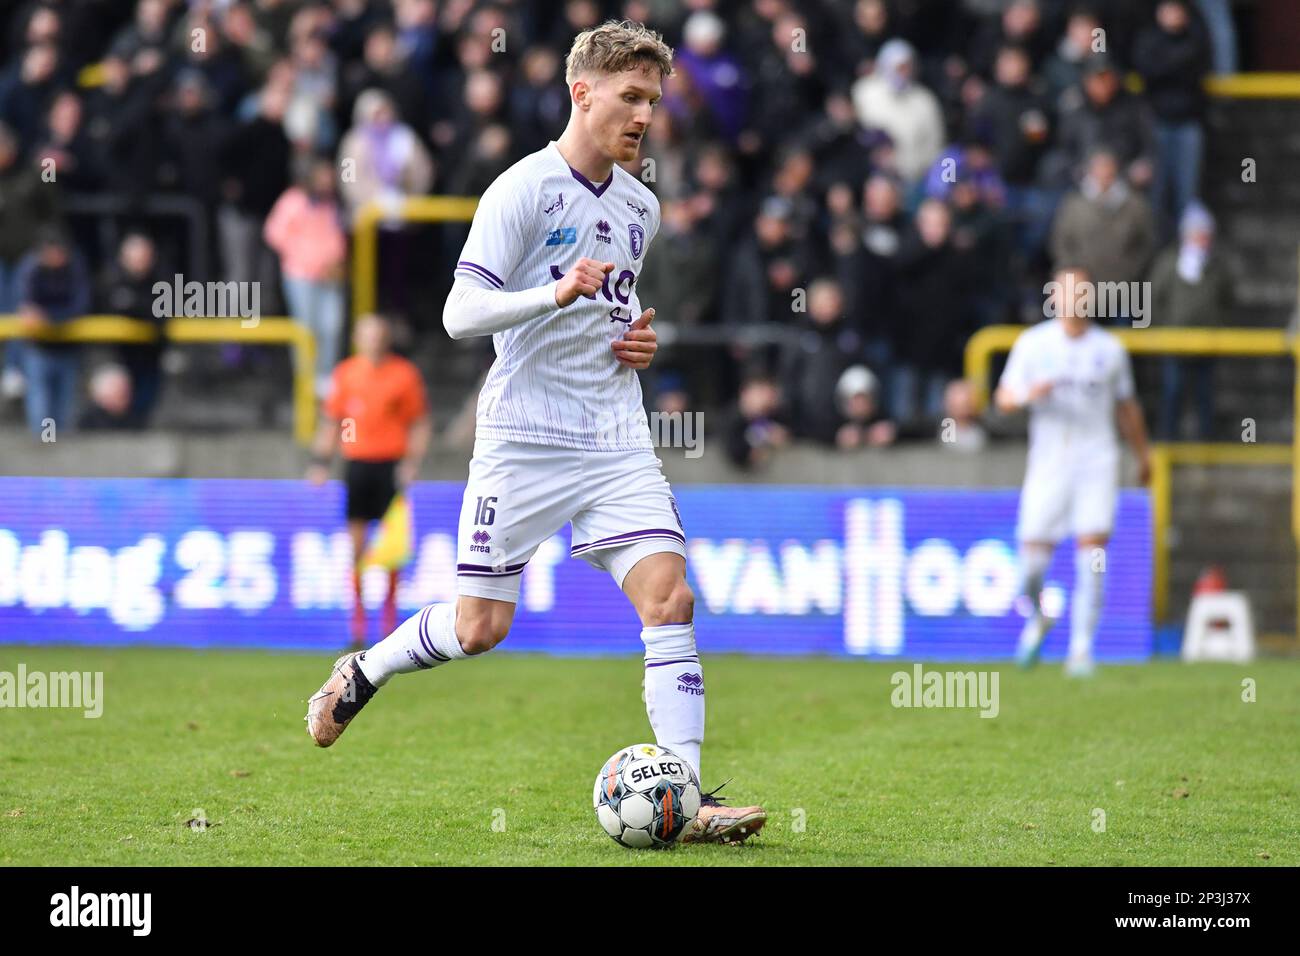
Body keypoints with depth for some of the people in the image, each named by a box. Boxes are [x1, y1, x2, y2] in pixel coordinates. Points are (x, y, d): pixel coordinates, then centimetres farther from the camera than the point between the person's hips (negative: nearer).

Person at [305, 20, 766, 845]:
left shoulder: (640, 207, 12)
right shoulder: (524, 189, -9)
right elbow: (461, 313, -15)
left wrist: (642, 339, 8)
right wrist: (558, 292, -29)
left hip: (617, 442, 5)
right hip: (524, 437, -5)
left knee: (670, 597, -12)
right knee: (481, 627, 1)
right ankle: (361, 674, 31)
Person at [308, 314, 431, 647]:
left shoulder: (405, 374, 1)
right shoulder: (345, 373, 8)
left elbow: (419, 423, 4)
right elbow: (331, 421, 13)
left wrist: (413, 463, -7)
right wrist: (321, 462, 6)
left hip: (391, 465, -2)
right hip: (357, 464, 2)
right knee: (355, 539, 0)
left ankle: (389, 604, 11)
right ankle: (357, 608, 8)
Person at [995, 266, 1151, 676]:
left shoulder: (1109, 349, 7)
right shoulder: (1032, 343, 4)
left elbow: (1126, 408, 19)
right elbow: (1003, 397, 4)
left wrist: (1142, 454, 24)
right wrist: (1027, 395, -18)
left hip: (1097, 462, 0)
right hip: (1047, 463, 0)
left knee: (1091, 556, -13)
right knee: (1031, 562, -4)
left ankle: (1081, 647, -8)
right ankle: (1038, 619, 27)